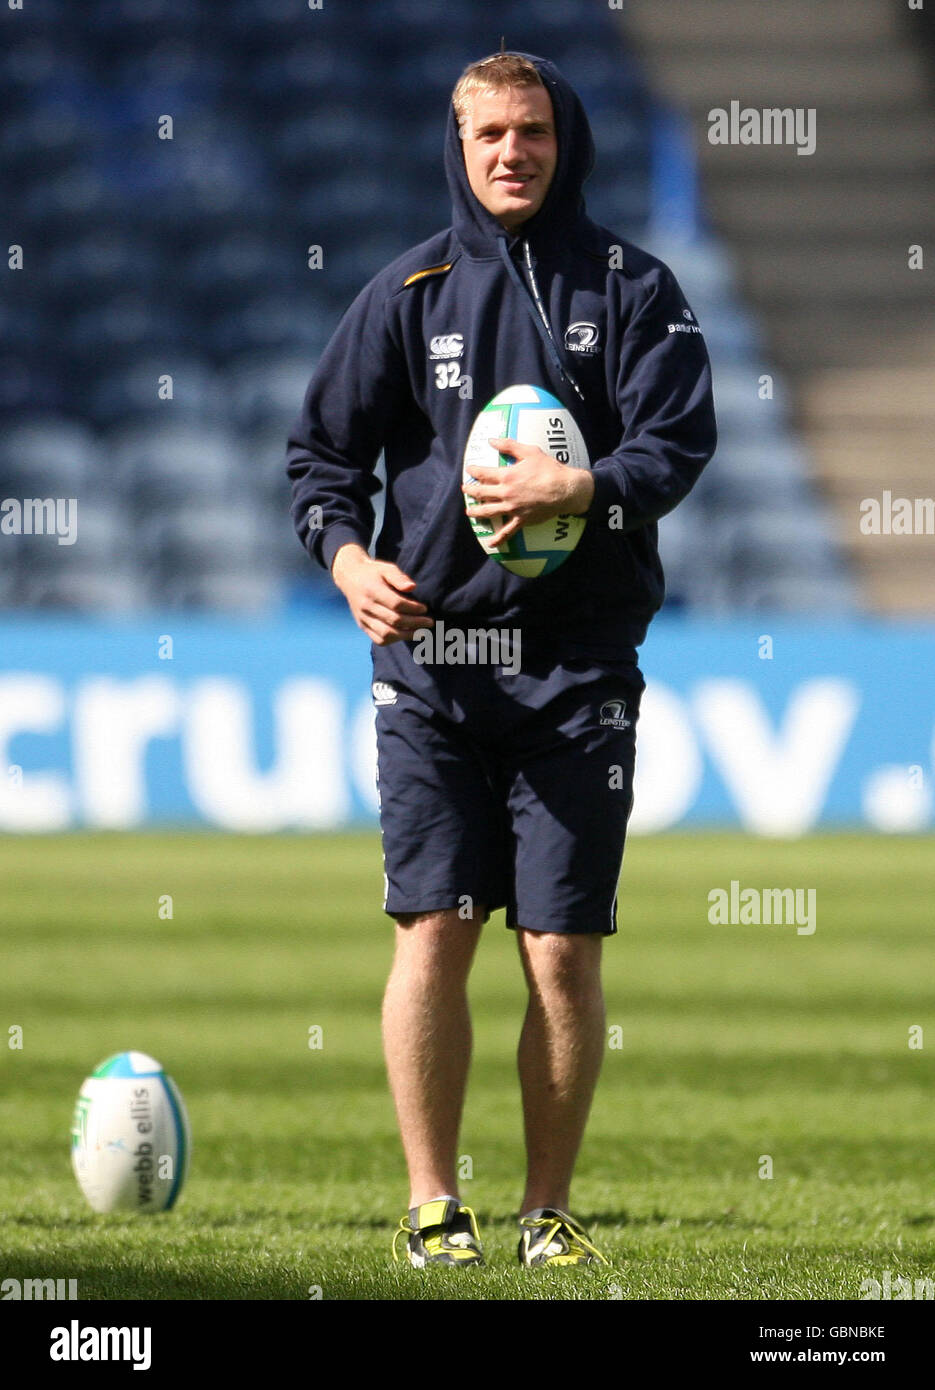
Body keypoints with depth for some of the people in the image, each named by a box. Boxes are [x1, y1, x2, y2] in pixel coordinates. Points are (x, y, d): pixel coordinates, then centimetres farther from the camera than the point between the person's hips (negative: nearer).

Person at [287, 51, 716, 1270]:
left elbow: (680, 441, -4)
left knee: (564, 949, -2)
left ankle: (550, 1210, 9)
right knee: (432, 929, -5)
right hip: (431, 652, 1)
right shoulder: (407, 293, 9)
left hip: (579, 657, -1)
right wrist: (346, 552, -9)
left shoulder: (632, 289, 5)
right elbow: (323, 448, 10)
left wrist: (578, 489, -22)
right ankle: (433, 1206, 2)